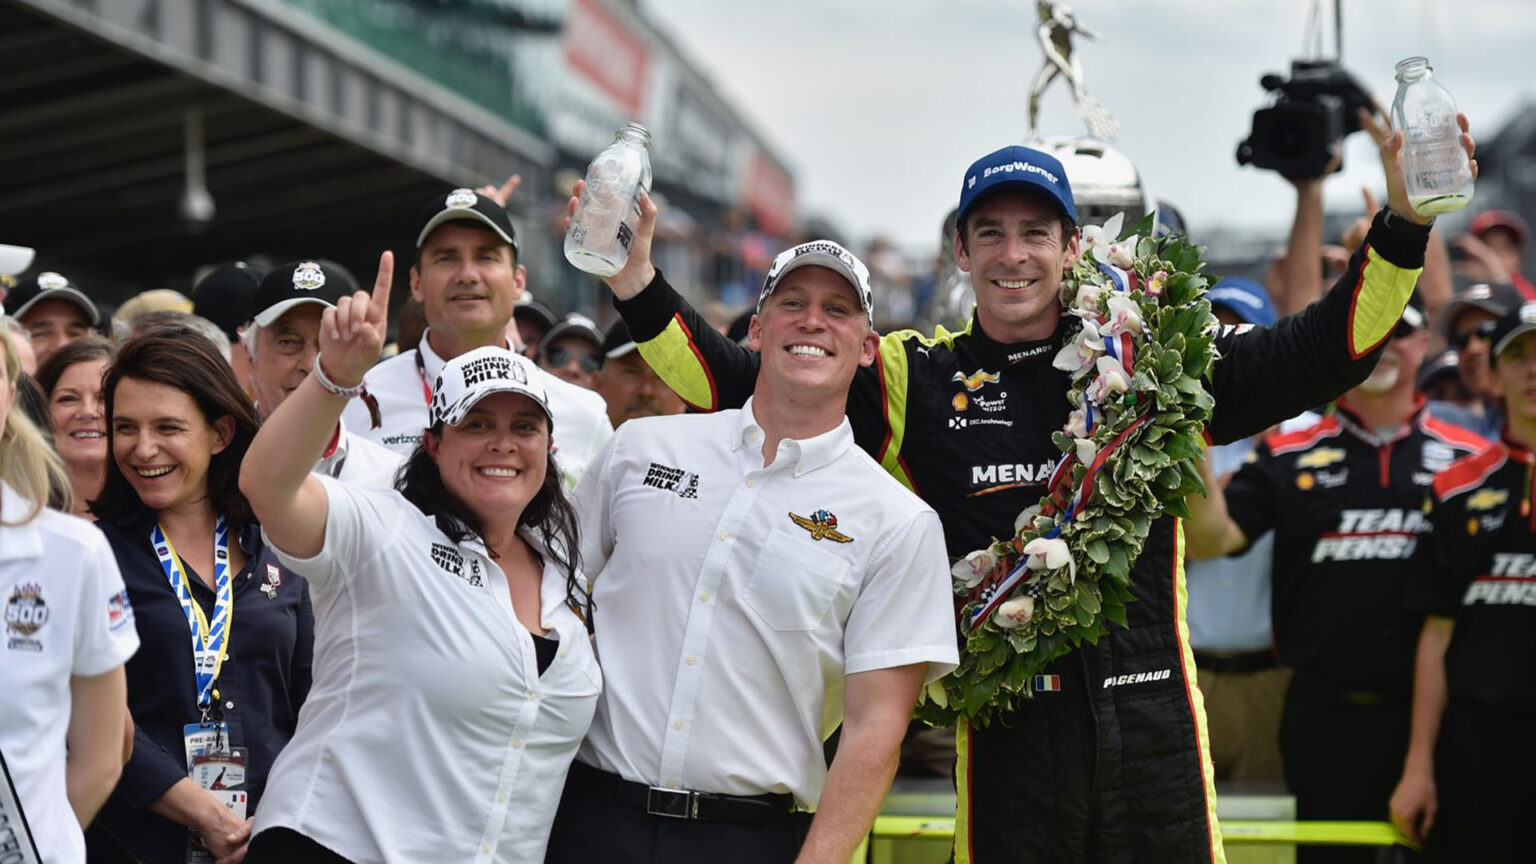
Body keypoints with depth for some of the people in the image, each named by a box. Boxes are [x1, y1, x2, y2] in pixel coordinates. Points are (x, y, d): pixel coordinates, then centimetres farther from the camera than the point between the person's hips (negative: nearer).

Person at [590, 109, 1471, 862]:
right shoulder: (917, 378, 6)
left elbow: (1321, 349, 4)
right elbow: (740, 383, 5)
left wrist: (1405, 219, -7)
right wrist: (638, 283, -6)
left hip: (1152, 715, 1)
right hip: (1004, 721, 0)